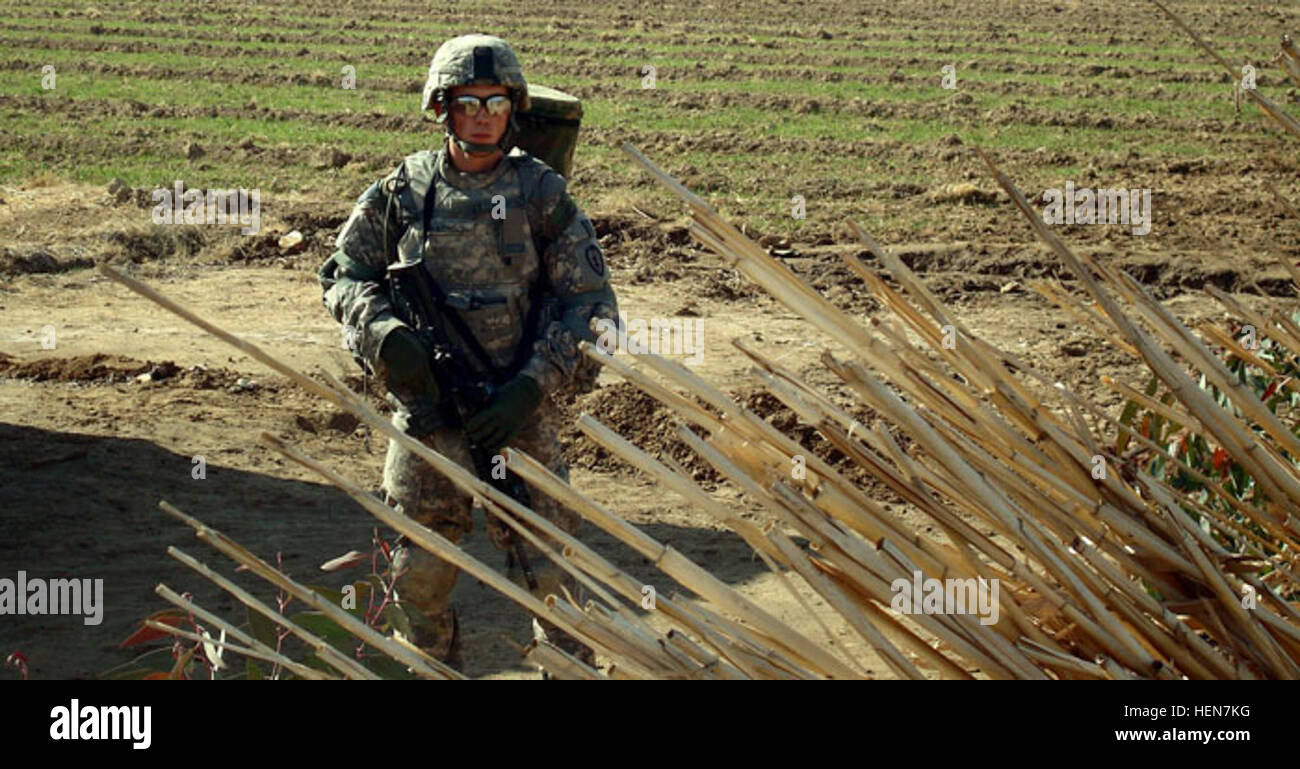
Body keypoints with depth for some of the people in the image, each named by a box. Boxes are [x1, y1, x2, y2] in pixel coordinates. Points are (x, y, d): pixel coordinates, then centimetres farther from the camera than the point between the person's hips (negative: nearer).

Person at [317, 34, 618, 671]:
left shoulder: (541, 193, -1)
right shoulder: (403, 190, 3)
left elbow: (589, 304, -2)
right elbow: (344, 274, 10)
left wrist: (532, 388, -13)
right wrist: (384, 334, -10)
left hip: (518, 410, -2)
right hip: (427, 404, 2)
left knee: (546, 568, -4)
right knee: (422, 573, 8)